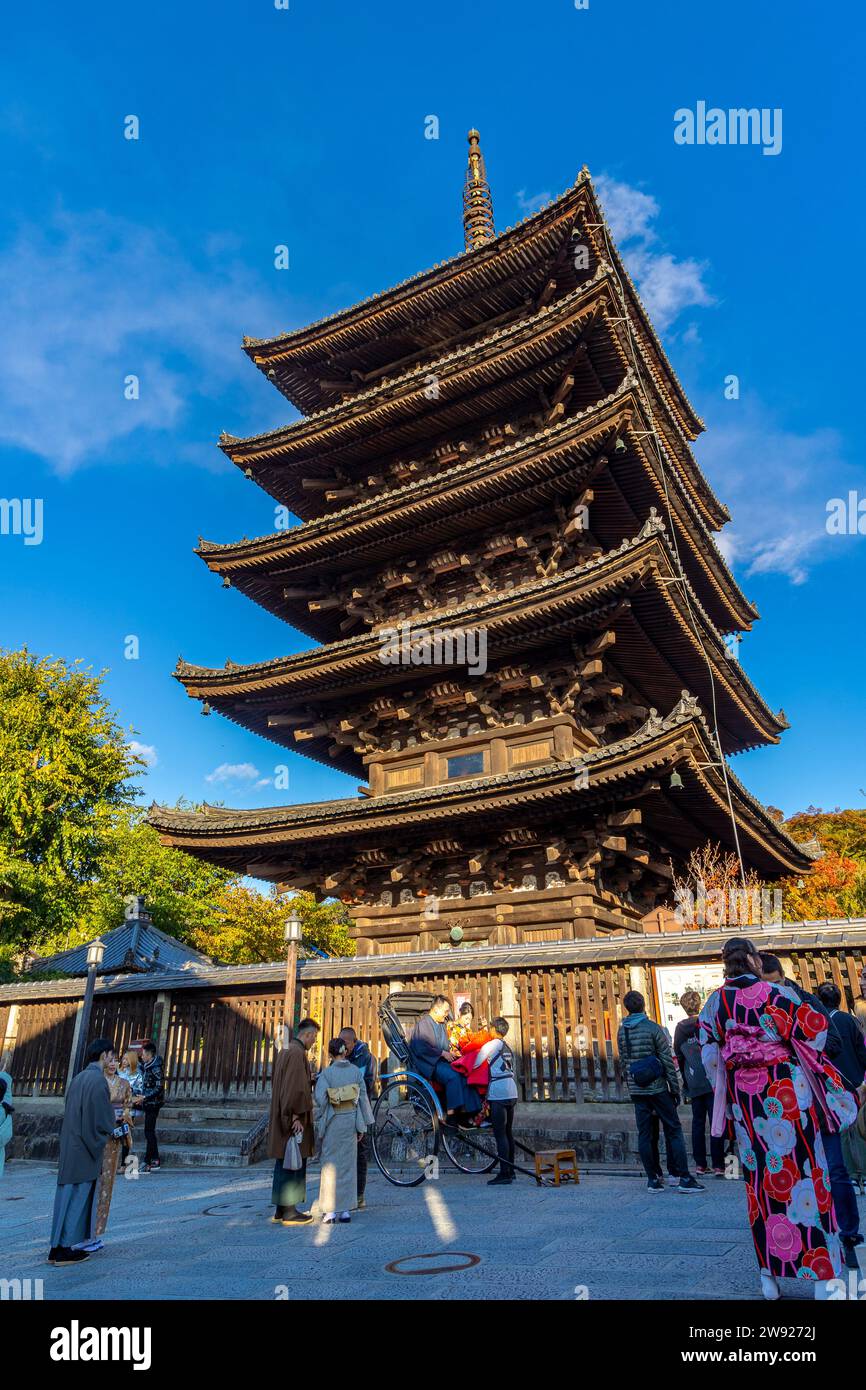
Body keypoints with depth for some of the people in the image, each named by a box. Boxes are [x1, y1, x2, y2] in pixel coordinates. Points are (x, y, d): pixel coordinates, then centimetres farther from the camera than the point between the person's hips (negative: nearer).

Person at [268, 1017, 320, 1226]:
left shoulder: (285, 1051, 14)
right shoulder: (298, 1053, -18)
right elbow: (296, 1087, -22)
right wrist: (297, 1116, -21)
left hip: (281, 1118, 10)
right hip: (294, 1119, -10)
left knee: (284, 1163, 15)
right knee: (294, 1164, -3)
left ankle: (280, 1209, 21)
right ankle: (289, 1211, 2)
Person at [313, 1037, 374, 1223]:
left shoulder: (326, 1073, -10)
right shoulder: (356, 1071, -1)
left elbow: (320, 1100, -12)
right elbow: (363, 1098, 2)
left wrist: (318, 1126, -2)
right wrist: (363, 1125, 10)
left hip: (332, 1121, -3)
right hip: (351, 1120, 3)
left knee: (331, 1164, 6)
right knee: (348, 1163, 11)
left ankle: (330, 1210, 6)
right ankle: (346, 1209, 14)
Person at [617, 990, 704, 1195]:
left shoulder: (621, 1032, 4)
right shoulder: (653, 1028, -10)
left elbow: (624, 1061, 9)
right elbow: (667, 1061, -9)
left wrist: (631, 1087, 16)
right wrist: (675, 1088, -2)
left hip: (636, 1091, 4)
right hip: (658, 1089, -4)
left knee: (644, 1134, 8)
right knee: (673, 1131, 4)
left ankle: (652, 1179, 10)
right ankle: (683, 1178, 3)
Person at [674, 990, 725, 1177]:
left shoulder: (680, 1028, 3)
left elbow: (679, 1057, 8)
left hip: (693, 1083, 3)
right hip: (712, 1080, -3)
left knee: (698, 1122, 12)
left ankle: (700, 1164, 15)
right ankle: (718, 1166, 1)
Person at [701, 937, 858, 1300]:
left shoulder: (716, 1001, 2)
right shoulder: (776, 993, -7)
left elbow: (709, 1052, 5)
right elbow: (814, 1028, -2)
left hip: (743, 1093, 3)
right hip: (786, 1089, -3)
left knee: (760, 1172, 10)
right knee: (804, 1167, 4)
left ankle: (769, 1270, 15)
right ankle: (820, 1272, 8)